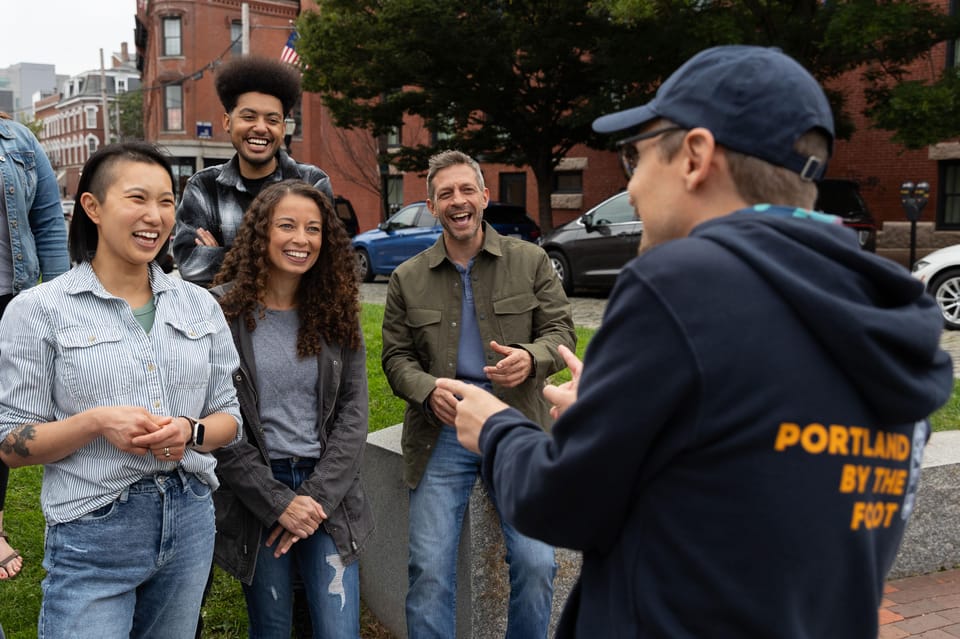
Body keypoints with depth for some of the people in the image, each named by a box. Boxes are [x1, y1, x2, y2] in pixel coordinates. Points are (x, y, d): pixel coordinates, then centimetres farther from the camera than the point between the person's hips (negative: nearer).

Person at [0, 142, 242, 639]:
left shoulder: (199, 305, 6)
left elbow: (229, 418, 9)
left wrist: (189, 429, -13)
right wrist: (95, 421, -22)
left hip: (190, 523, 4)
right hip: (92, 535, -4)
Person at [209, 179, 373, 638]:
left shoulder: (336, 312, 3)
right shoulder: (222, 311, -8)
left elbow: (353, 413, 0)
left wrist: (318, 497, -10)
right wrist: (277, 503, -13)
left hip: (328, 492, 2)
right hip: (254, 494, -2)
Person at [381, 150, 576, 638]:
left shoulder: (530, 261, 4)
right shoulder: (407, 279, 6)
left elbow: (561, 330, 5)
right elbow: (396, 356, 8)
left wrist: (531, 358, -18)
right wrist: (429, 391, -13)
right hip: (442, 430, 1)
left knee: (536, 563, -2)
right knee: (429, 569, -2)